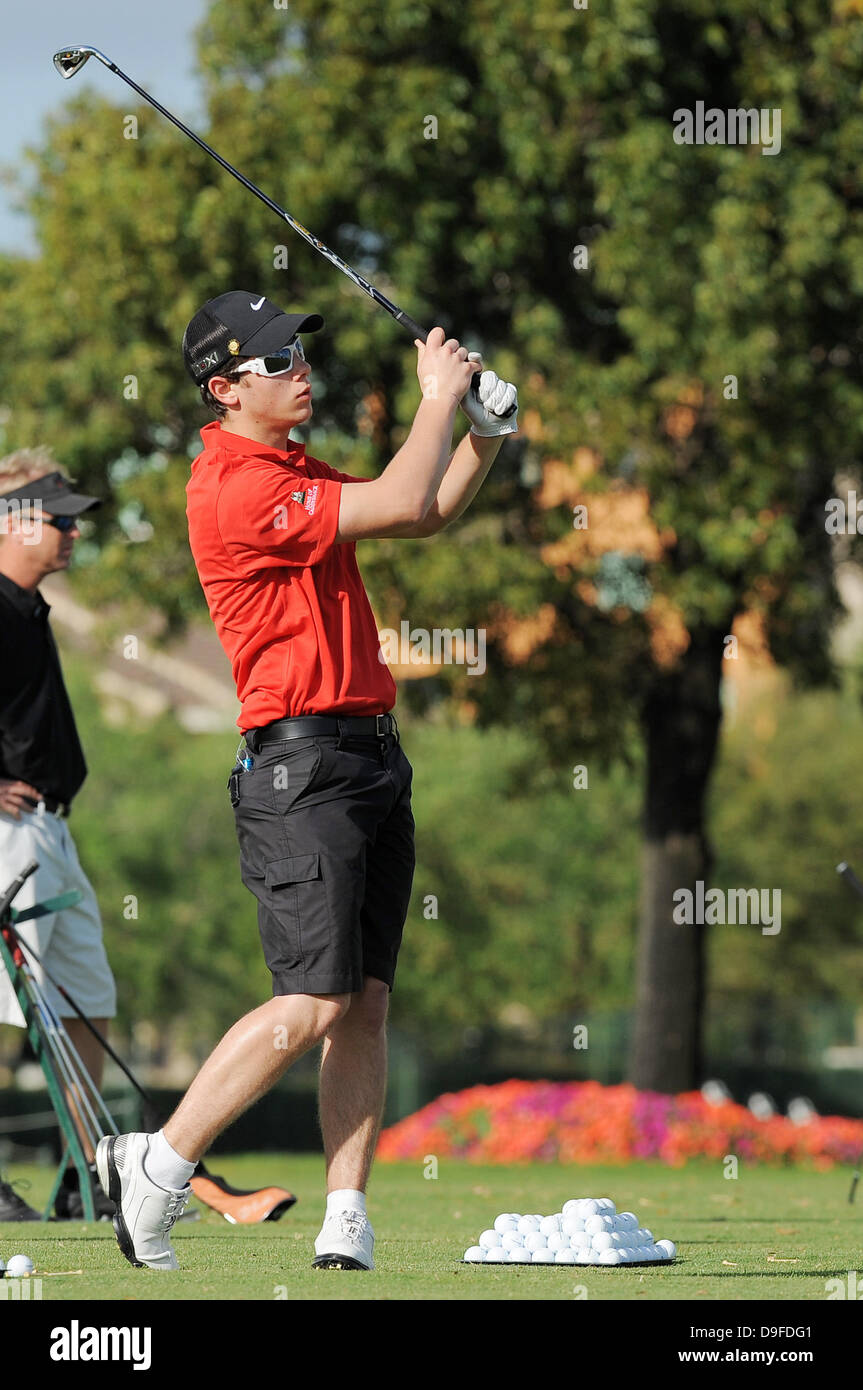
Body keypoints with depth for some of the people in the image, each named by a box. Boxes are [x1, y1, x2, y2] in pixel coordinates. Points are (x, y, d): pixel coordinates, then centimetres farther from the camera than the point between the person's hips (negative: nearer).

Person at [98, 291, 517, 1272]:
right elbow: (400, 505, -20)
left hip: (372, 761, 9)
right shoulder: (236, 489, -14)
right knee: (312, 1004, -14)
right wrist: (439, 397, -7)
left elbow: (426, 515, 28)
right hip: (301, 765, -9)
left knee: (366, 1003, 3)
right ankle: (154, 1167, -3)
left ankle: (346, 1229, 1)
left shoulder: (294, 474, 18)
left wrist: (484, 435, 12)